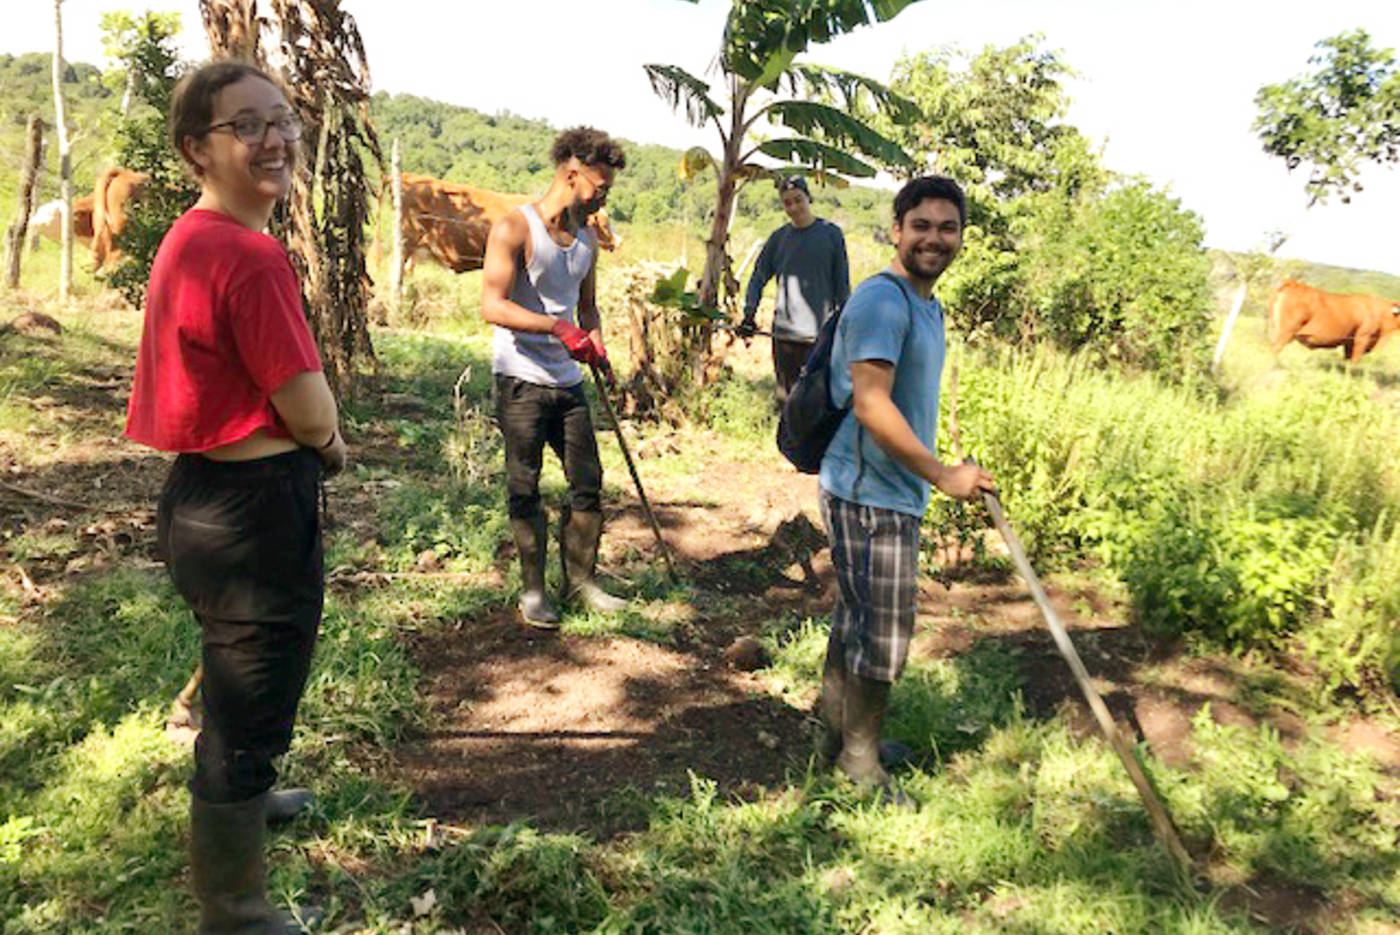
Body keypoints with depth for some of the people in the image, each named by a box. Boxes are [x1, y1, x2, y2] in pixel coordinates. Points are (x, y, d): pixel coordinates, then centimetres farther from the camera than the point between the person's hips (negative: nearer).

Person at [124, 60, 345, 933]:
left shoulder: (188, 240, 9)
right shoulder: (251, 254, -22)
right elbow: (310, 411, -18)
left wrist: (307, 442, 6)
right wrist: (329, 443, 3)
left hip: (206, 492, 10)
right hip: (257, 509, -10)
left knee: (238, 678, 32)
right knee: (252, 713, 5)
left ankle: (237, 795, 58)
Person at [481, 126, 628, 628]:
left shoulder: (587, 237, 12)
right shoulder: (514, 229, -9)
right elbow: (492, 306, -19)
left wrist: (595, 343, 3)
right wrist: (557, 327, -30)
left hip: (568, 380, 6)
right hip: (521, 380, -6)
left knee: (588, 482, 6)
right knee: (525, 489, 2)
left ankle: (580, 580, 20)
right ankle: (532, 590, 14)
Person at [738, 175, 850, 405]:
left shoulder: (831, 234, 2)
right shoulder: (778, 238, 9)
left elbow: (842, 285, 4)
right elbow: (758, 278, 11)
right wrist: (749, 314, -4)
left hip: (821, 334, -3)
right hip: (785, 333, 3)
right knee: (787, 397, 9)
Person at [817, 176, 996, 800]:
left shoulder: (926, 305, 16)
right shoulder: (881, 299, -17)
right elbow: (870, 404, -25)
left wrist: (932, 478, 23)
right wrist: (943, 475, -21)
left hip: (892, 493, 10)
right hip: (870, 497, -10)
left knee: (856, 624, 20)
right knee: (882, 637, -1)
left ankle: (840, 737, 36)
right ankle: (859, 764, 18)